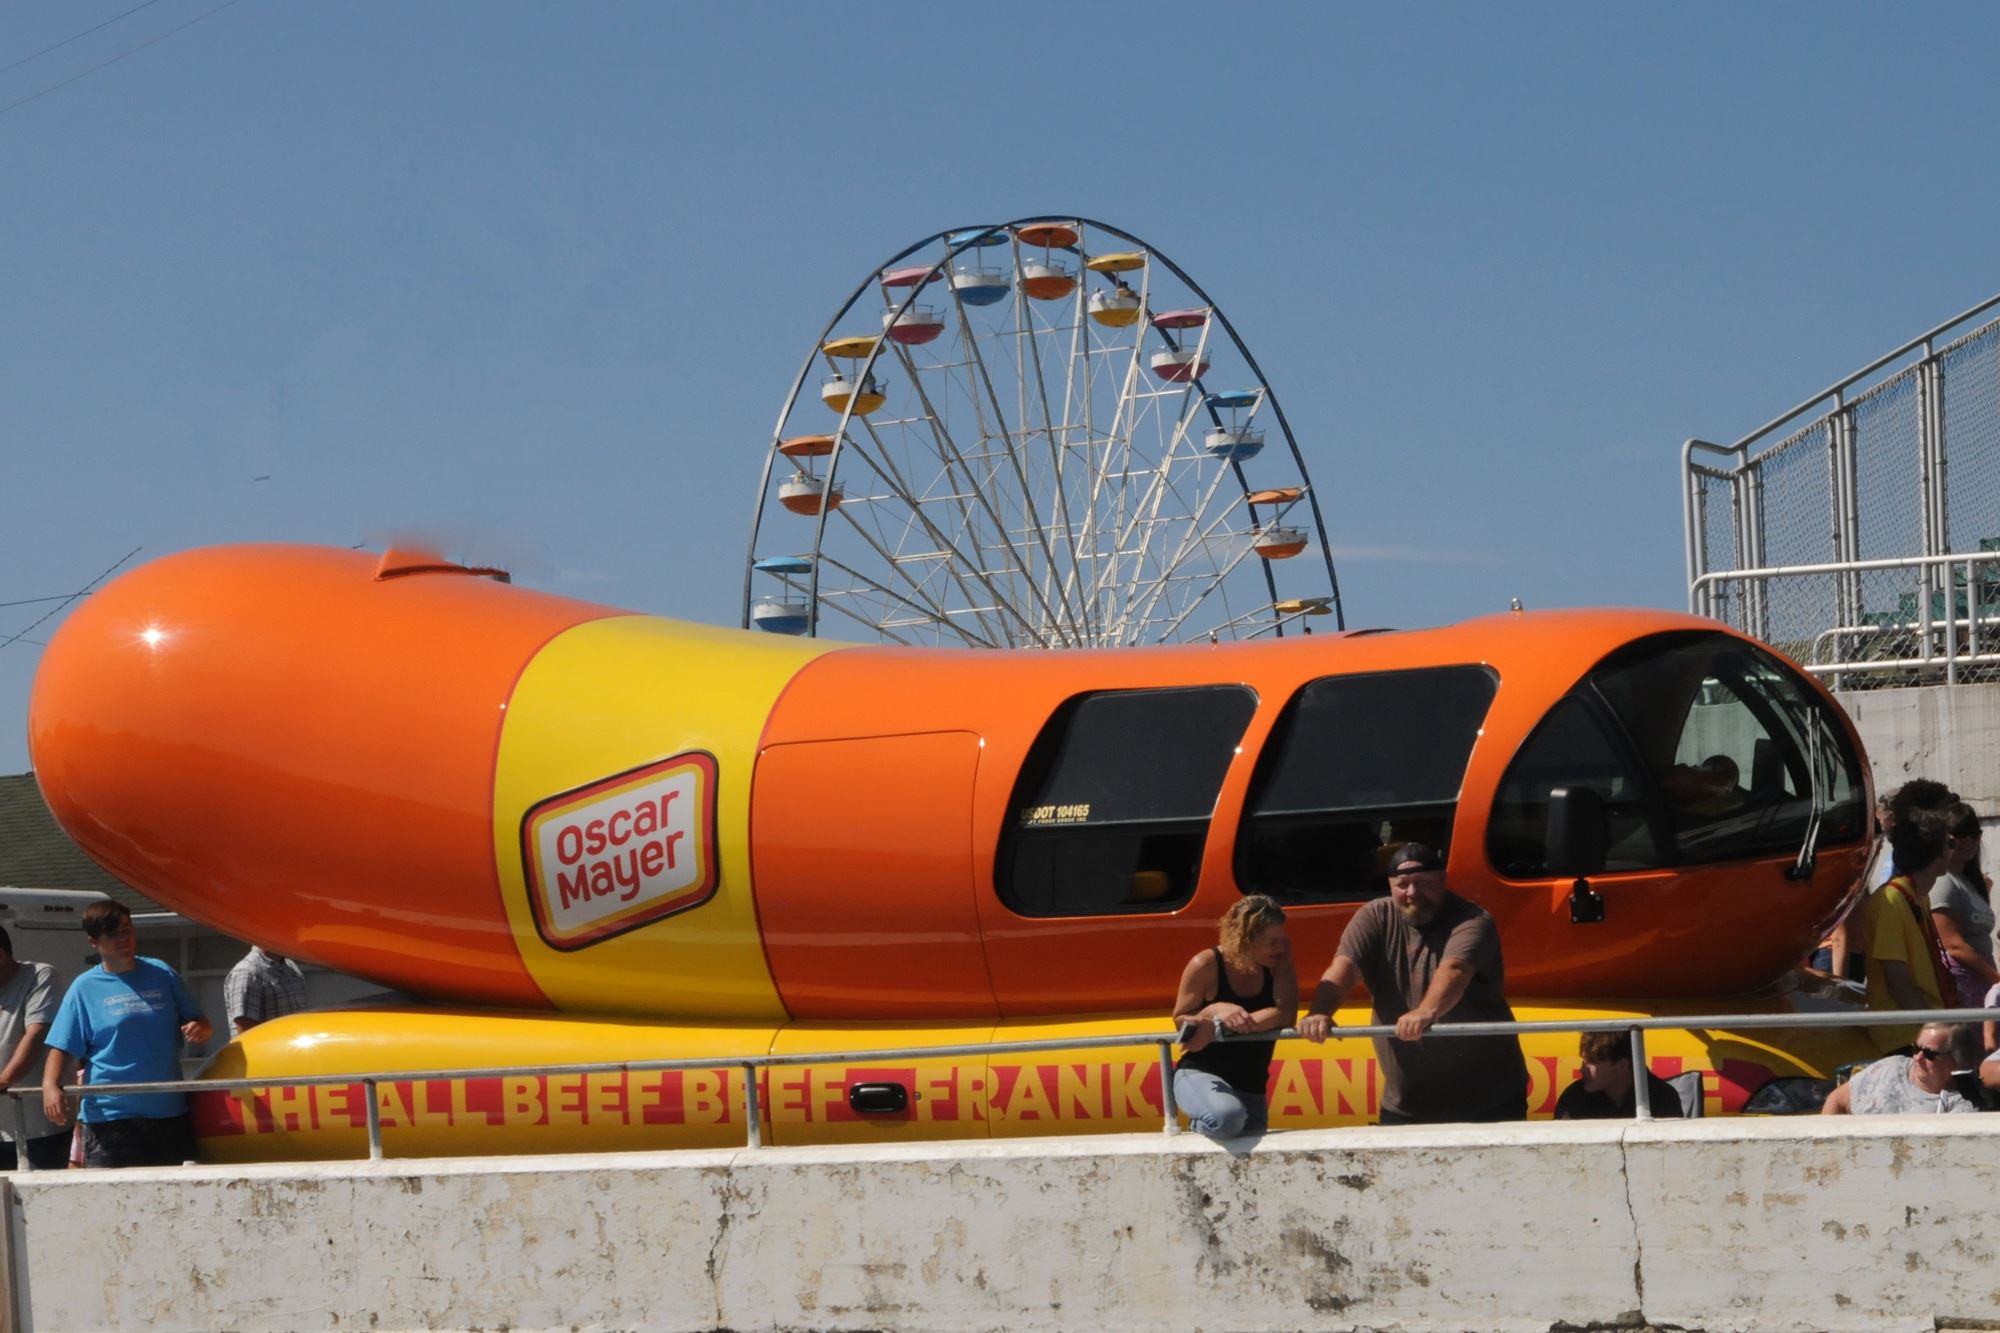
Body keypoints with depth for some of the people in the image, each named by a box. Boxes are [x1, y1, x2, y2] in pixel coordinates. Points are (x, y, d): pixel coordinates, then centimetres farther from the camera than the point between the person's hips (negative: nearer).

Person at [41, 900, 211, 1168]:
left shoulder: (161, 974, 10)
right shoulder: (85, 988, 3)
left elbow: (197, 1021, 18)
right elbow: (63, 1049, 0)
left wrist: (199, 1029, -6)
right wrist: (50, 1086, -18)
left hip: (170, 1113, 3)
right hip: (109, 1118, -3)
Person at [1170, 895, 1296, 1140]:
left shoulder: (1277, 963, -6)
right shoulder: (1206, 965, -14)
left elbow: (1285, 1013, -21)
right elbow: (1180, 1022, -4)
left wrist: (1220, 1028, -31)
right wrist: (1216, 1010, -26)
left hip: (1250, 1088, 4)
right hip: (1200, 1075, -4)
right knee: (1226, 1118, -37)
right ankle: (1200, 1125, 0)